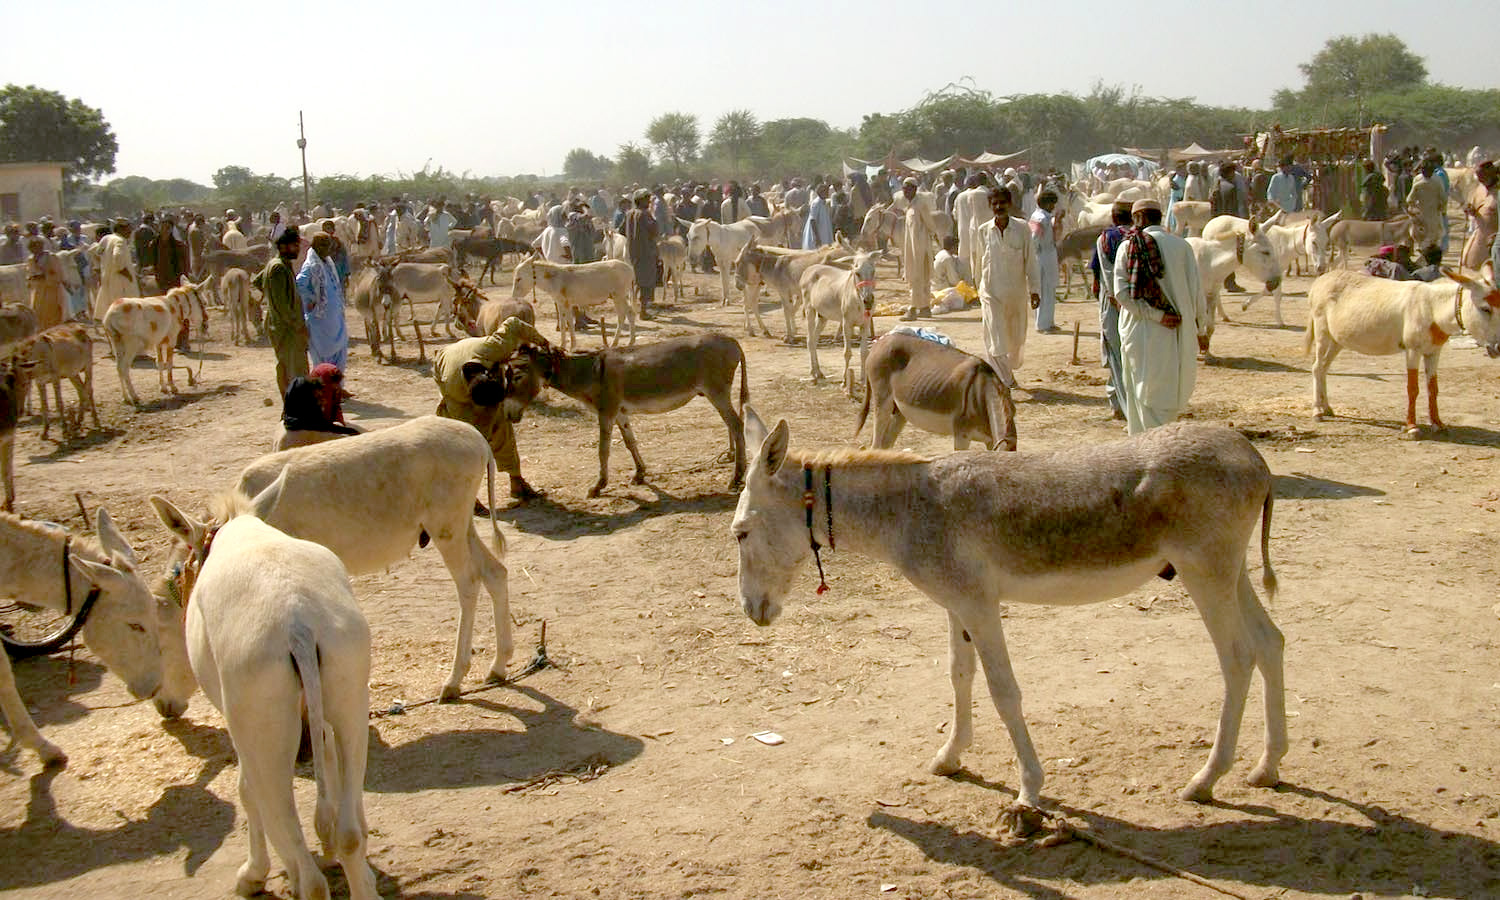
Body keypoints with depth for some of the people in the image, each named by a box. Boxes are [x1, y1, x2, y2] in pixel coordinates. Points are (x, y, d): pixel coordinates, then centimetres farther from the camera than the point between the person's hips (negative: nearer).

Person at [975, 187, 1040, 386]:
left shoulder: (1022, 228, -5)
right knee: (995, 340, -9)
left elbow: (1031, 260, -1)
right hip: (991, 293, 0)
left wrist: (1034, 290, -4)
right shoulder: (984, 230, 0)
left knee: (1016, 338, 14)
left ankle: (1009, 370, 41)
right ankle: (1005, 381, 0)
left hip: (1016, 293, 1)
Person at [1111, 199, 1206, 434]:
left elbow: (1122, 293, -12)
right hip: (1173, 334, 1)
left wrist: (1157, 315, -11)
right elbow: (1196, 291, -1)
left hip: (1137, 332, -1)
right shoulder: (1181, 246, 0)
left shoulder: (1127, 247, -2)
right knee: (1173, 388, 14)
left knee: (1144, 390, 8)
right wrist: (1201, 327, 9)